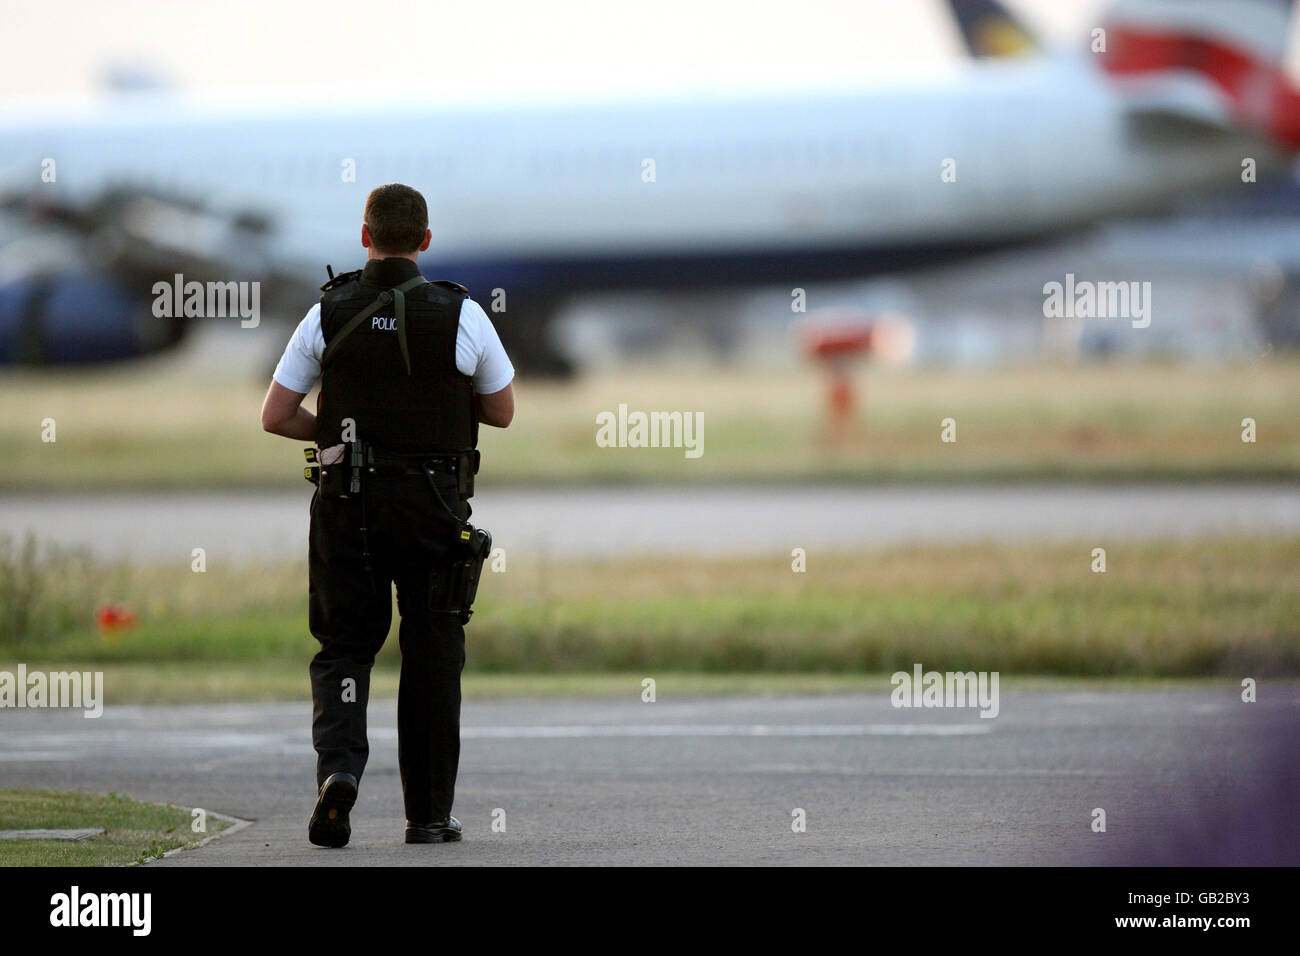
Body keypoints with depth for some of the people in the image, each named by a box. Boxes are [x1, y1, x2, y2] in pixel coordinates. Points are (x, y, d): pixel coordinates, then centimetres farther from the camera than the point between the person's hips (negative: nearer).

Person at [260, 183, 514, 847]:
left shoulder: (327, 315, -3)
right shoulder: (462, 316, -5)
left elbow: (275, 416, 0)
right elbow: (501, 412, 7)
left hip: (347, 506, 0)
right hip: (434, 505, 0)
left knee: (342, 648, 10)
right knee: (431, 657, 10)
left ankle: (338, 763, -16)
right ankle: (428, 813, 14)